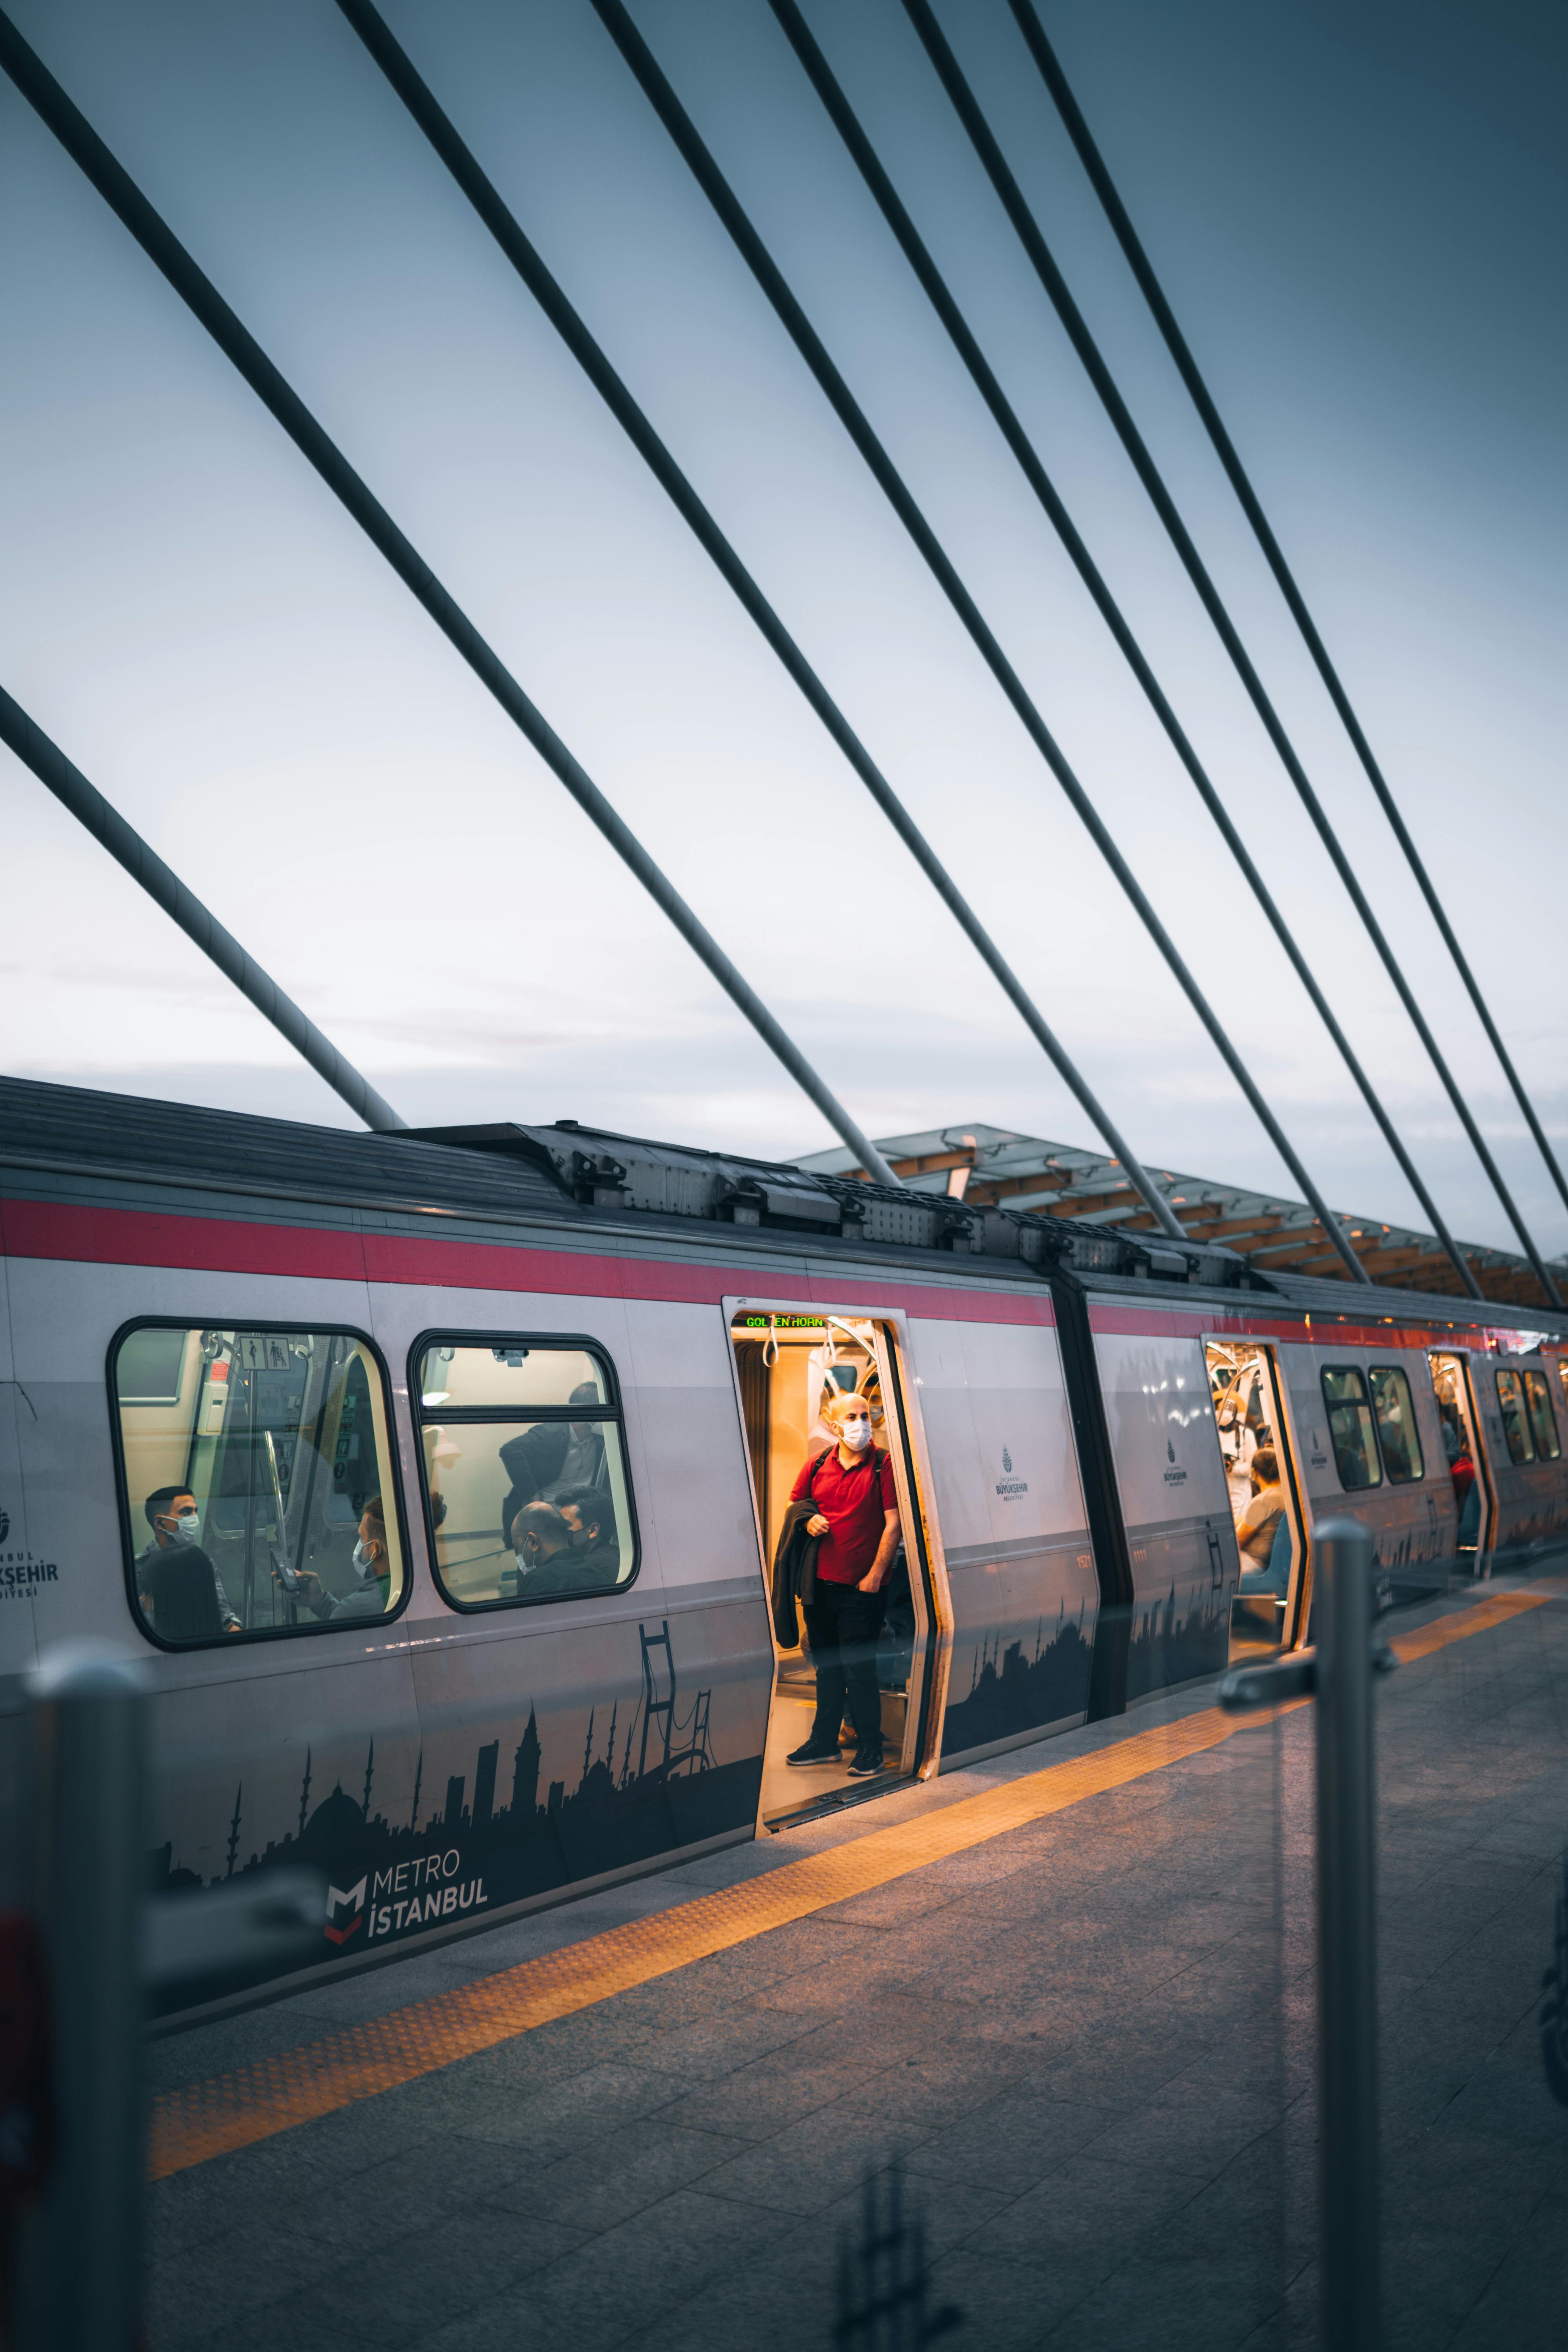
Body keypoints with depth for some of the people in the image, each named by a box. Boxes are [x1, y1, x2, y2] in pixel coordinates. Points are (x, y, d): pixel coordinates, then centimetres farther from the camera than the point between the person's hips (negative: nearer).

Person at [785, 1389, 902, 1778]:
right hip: (820, 1582, 5)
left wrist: (875, 1575, -12)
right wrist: (808, 1521, -3)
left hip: (862, 1588, -5)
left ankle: (870, 1749, 10)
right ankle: (824, 1742, 28)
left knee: (858, 1668, -3)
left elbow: (893, 1524, -9)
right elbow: (794, 1505, 20)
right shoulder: (817, 1466, 7)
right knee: (827, 1665, 16)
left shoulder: (884, 1465, -7)